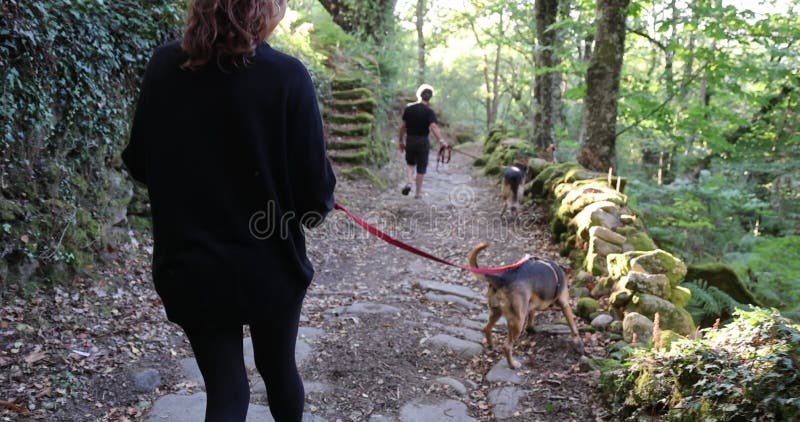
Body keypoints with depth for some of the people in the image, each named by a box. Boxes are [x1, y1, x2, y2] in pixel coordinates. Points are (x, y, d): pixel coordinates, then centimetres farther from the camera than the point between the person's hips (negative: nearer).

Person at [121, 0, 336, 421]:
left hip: (190, 269, 2)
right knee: (279, 369, 22)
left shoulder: (163, 65, -5)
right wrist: (315, 206, 7)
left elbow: (138, 163, 5)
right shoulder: (286, 74, -16)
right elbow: (315, 187, -16)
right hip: (269, 267, -2)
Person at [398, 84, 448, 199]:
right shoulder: (429, 112, -10)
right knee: (421, 168, 8)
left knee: (410, 163, 22)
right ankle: (418, 193, 13)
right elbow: (433, 127, -24)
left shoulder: (408, 109, 1)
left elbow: (403, 126, 3)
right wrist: (442, 141, -31)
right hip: (423, 142, -3)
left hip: (410, 140, 3)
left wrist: (401, 141, 13)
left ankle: (408, 183, -2)